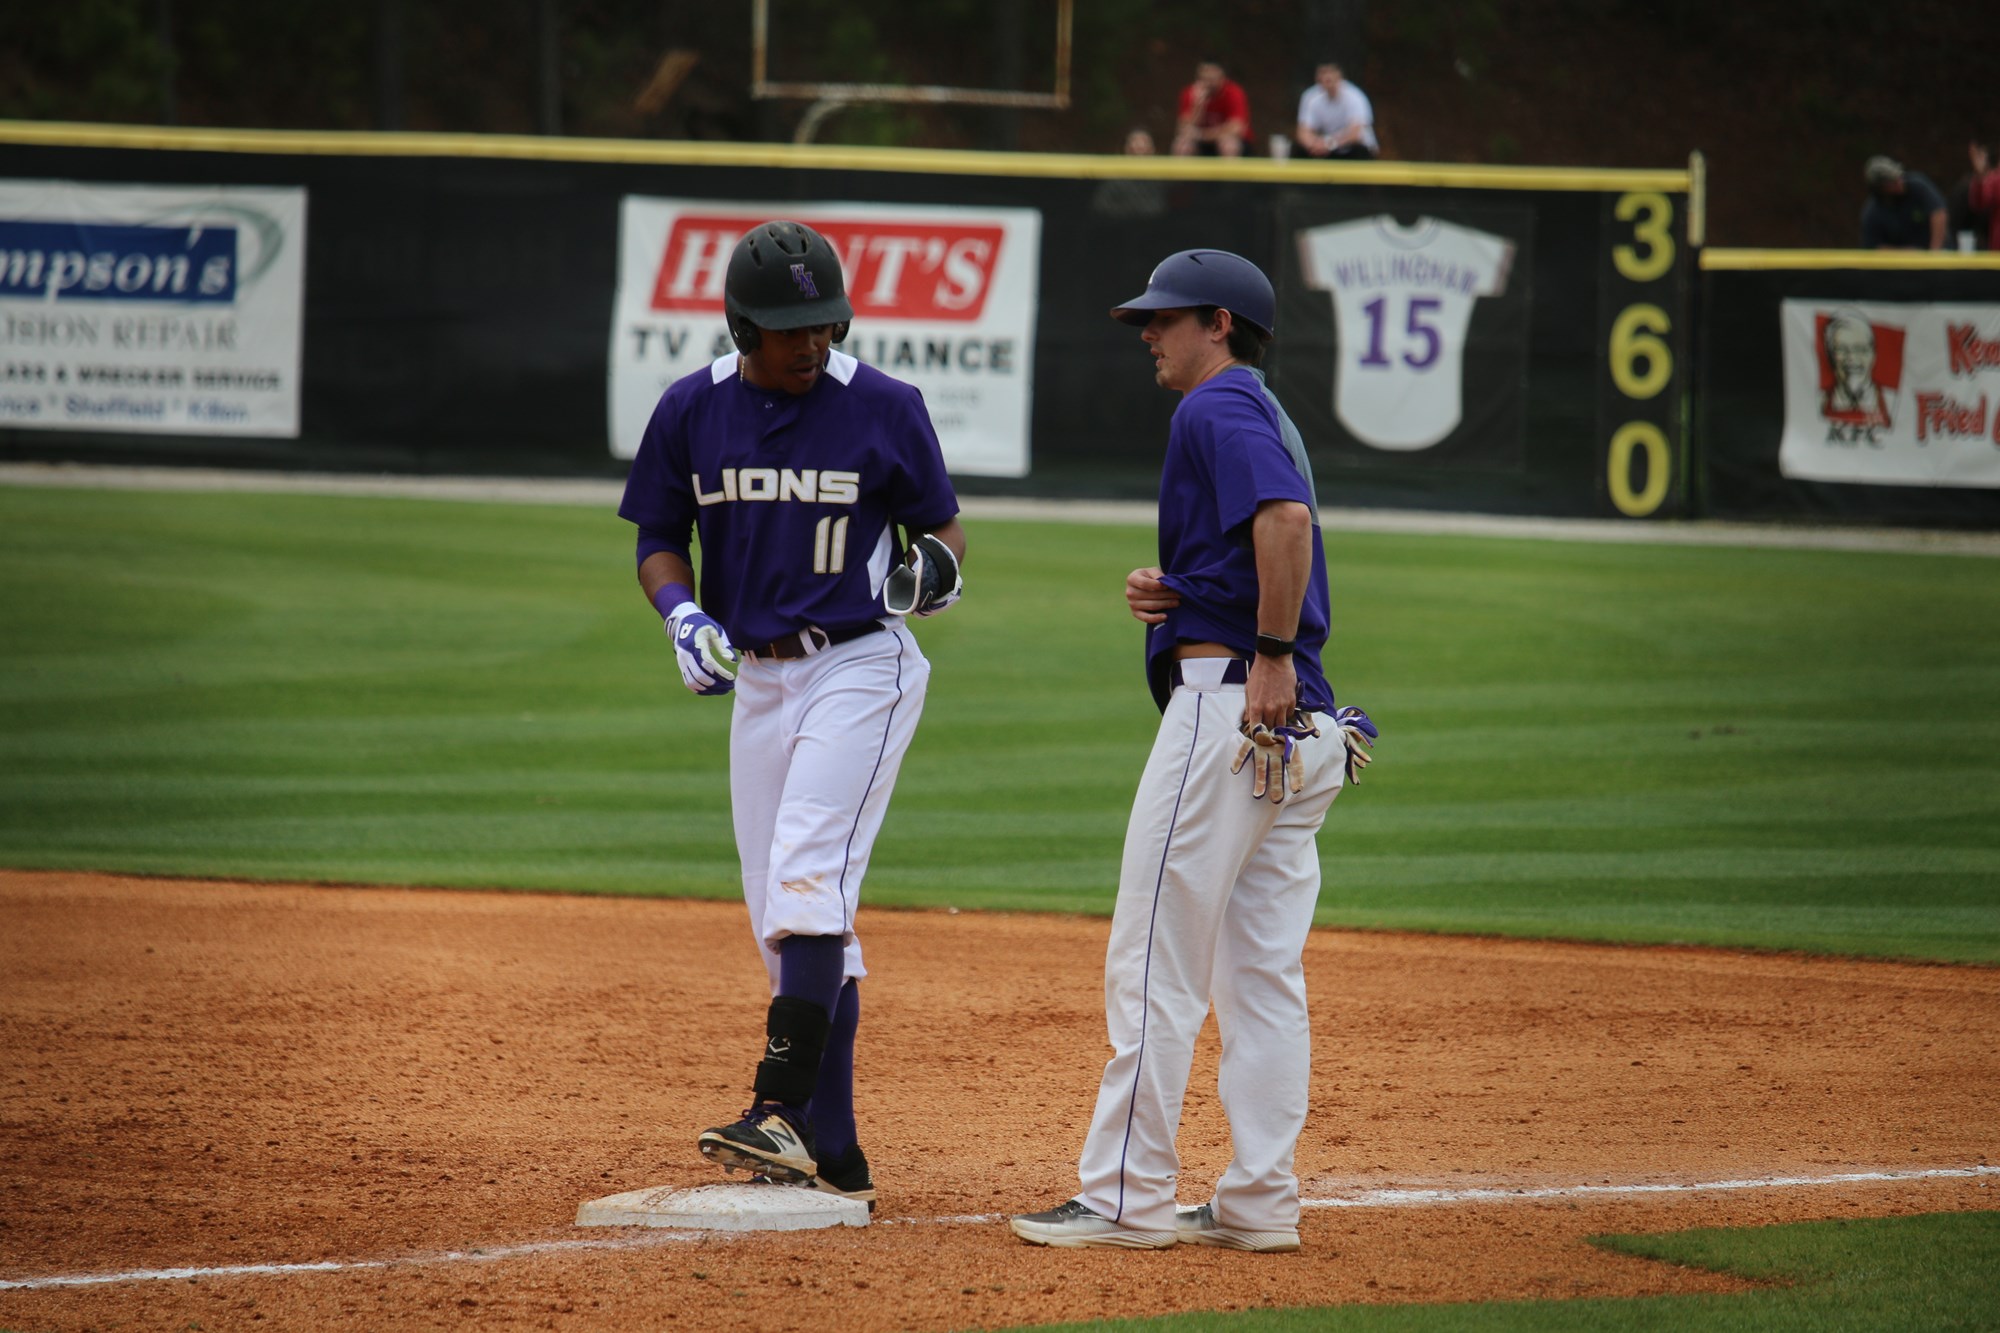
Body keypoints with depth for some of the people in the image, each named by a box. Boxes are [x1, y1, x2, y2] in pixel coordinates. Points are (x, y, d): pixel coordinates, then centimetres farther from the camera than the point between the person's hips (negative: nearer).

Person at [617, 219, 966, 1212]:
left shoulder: (884, 408, -7)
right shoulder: (692, 411, 2)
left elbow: (940, 524, 3)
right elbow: (658, 540, 9)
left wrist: (936, 565, -20)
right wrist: (683, 614, -11)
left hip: (860, 670, -5)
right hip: (754, 679, 5)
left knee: (808, 878, -22)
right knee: (782, 918, 6)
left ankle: (781, 1110, -30)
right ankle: (832, 1157, 11)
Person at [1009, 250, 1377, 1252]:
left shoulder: (1217, 409, -8)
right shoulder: (1261, 416, 24)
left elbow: (1287, 518, -26)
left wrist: (1270, 658, -24)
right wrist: (1163, 595, 6)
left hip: (1229, 698, -10)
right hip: (1301, 724, 10)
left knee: (1154, 963, -7)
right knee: (1262, 973, 9)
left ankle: (1127, 1199, -6)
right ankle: (1259, 1201, 8)